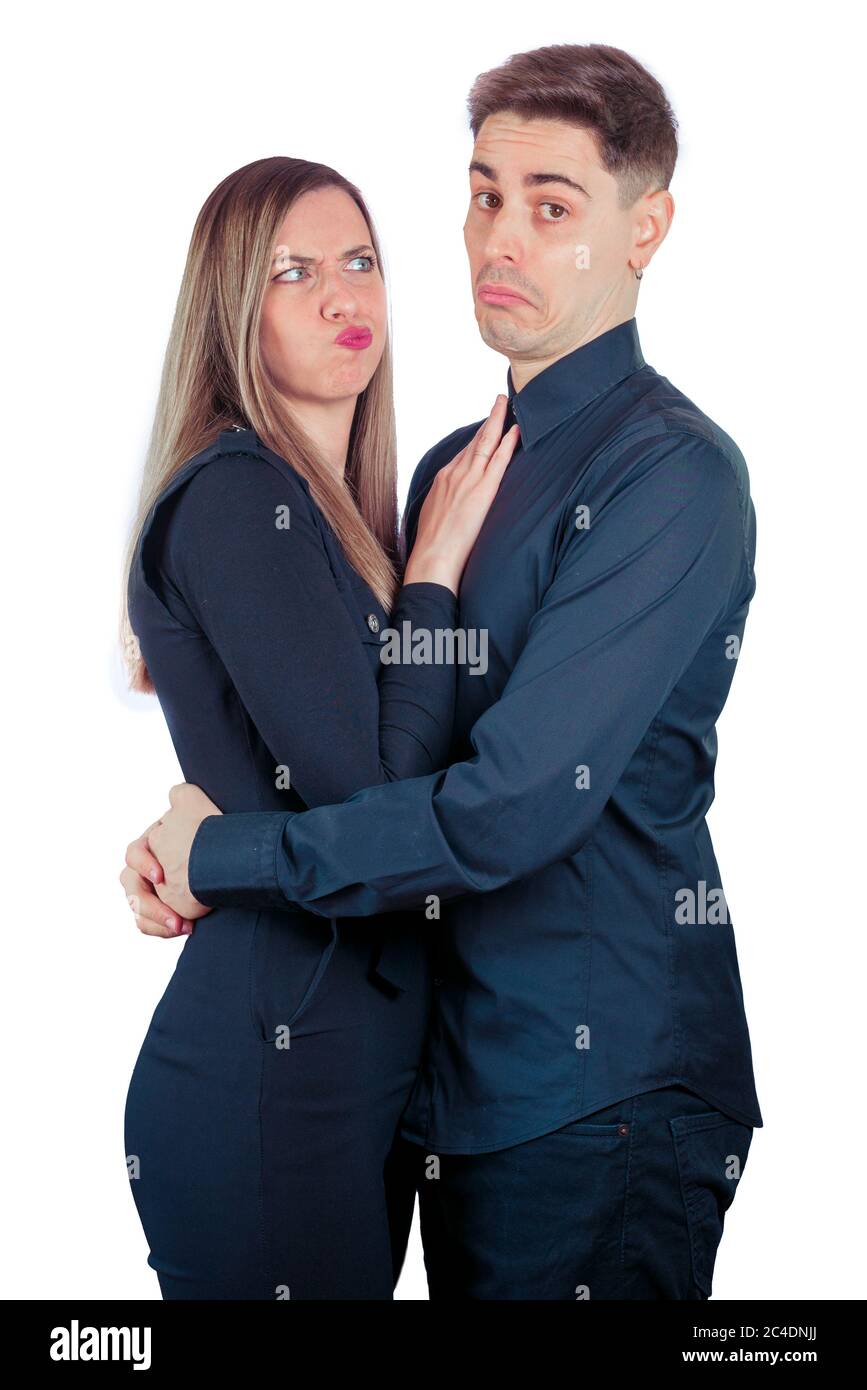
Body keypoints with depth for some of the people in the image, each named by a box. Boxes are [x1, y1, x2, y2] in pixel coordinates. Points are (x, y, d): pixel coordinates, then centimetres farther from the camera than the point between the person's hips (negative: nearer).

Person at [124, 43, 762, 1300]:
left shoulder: (671, 471, -17)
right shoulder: (449, 468, 11)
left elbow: (512, 806, -24)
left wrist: (224, 856, -14)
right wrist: (205, 815, -2)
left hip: (603, 1098, -7)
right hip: (460, 1069, 7)